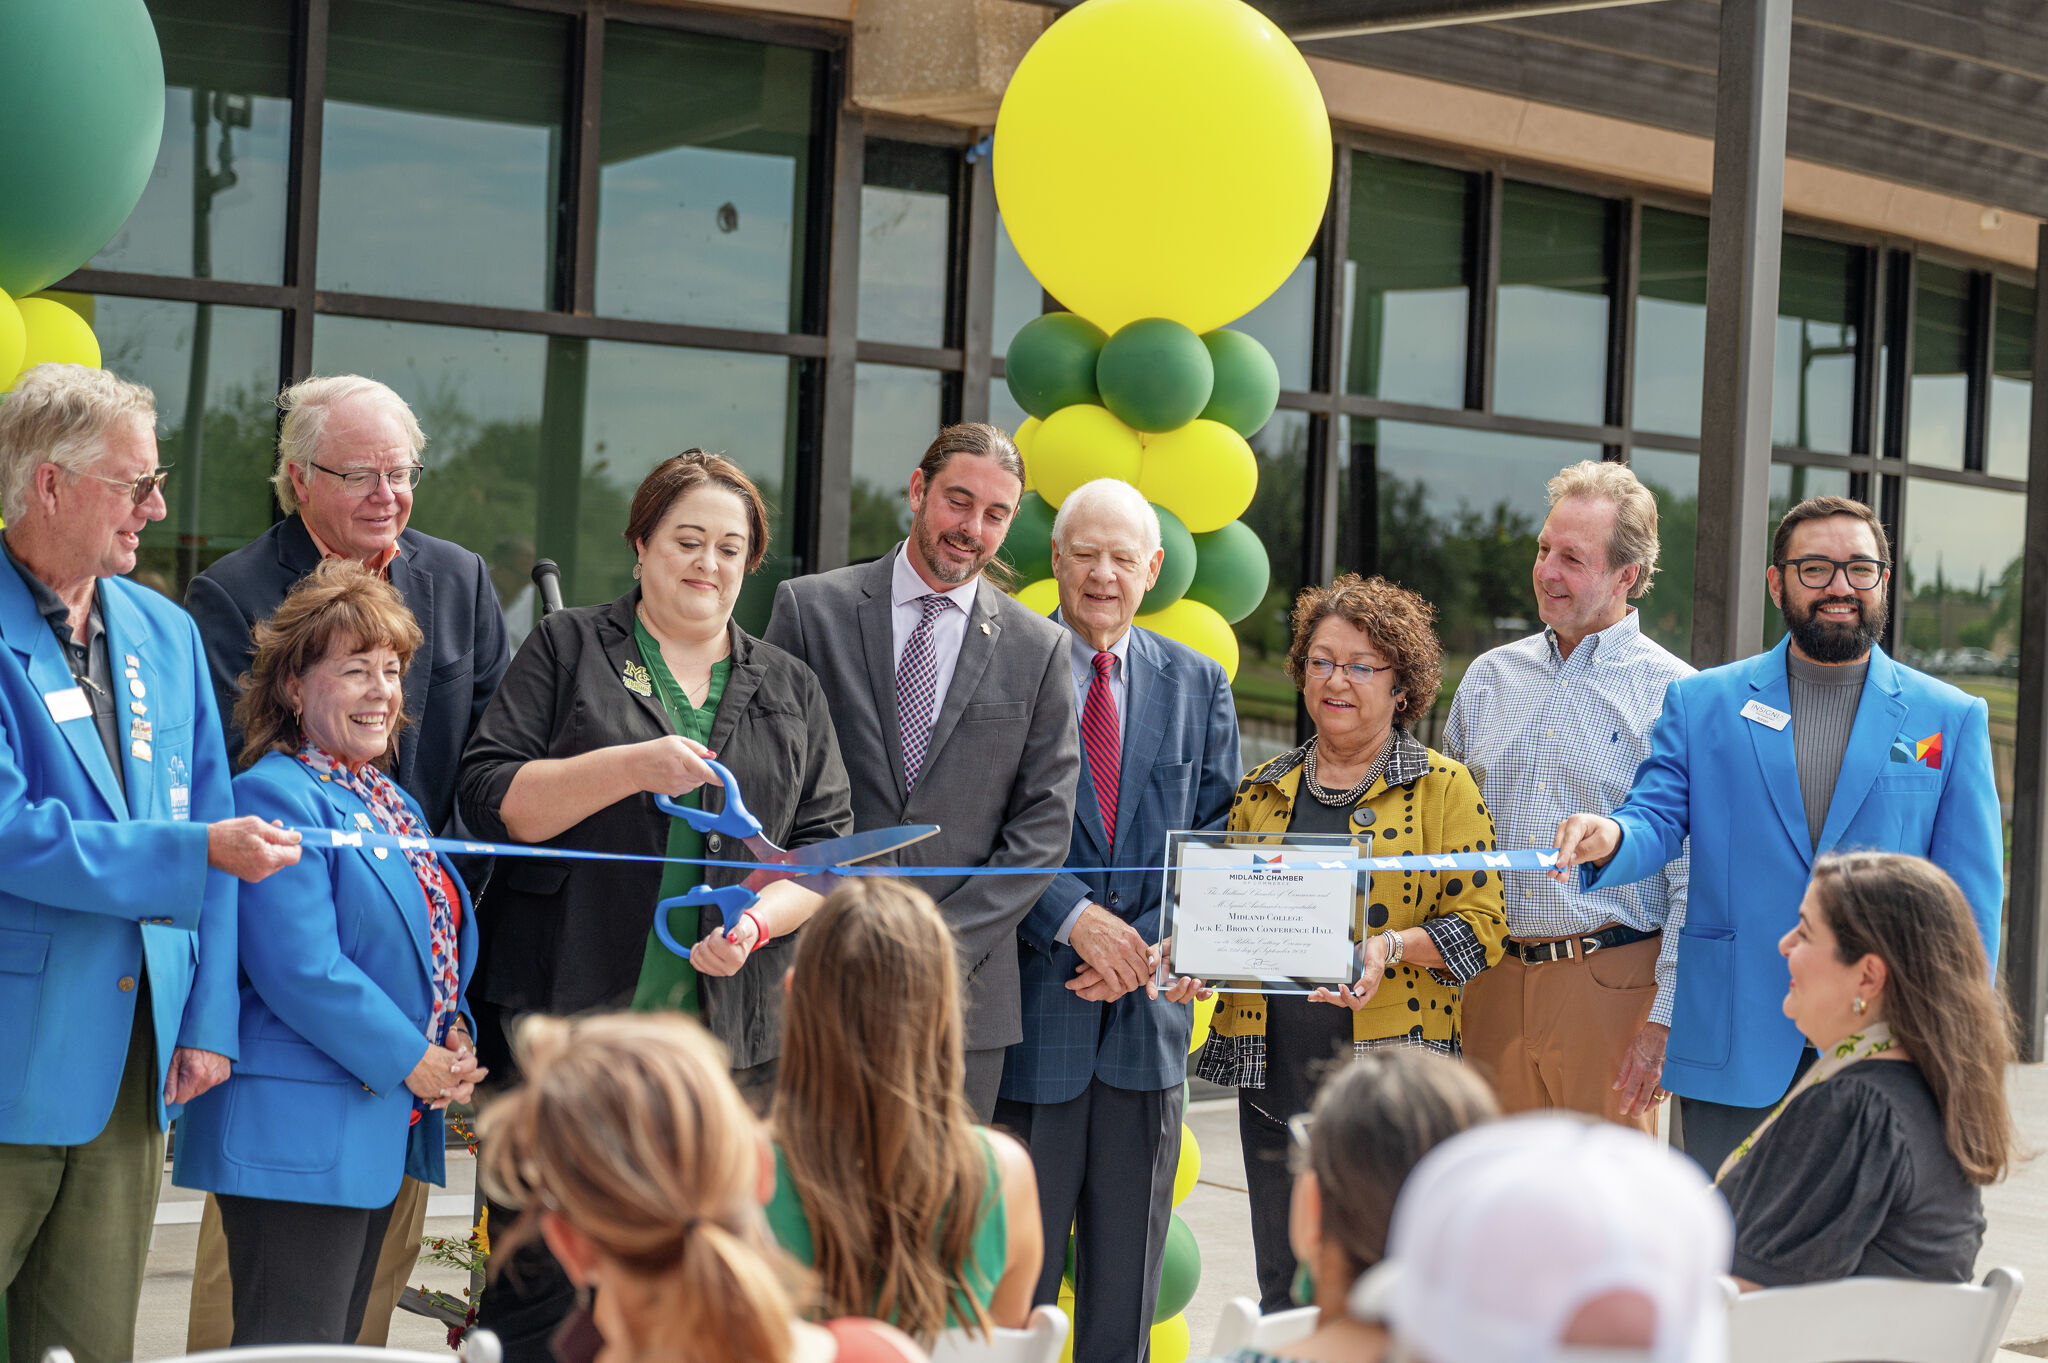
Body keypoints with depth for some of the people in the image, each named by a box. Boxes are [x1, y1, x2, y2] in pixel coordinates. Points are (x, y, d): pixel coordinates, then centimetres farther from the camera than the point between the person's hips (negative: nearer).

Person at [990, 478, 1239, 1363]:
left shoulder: (1199, 686, 10)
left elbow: (1216, 839, 6)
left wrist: (1149, 945, -9)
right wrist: (1074, 918, -18)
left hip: (1147, 1009, 4)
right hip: (1031, 1004, -4)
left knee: (1129, 1281, 10)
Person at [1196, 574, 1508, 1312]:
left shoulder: (1443, 787, 3)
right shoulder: (1263, 790, 15)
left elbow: (1479, 924, -3)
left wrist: (1392, 948, -19)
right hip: (1275, 1074, 4)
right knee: (1284, 1294, 6)